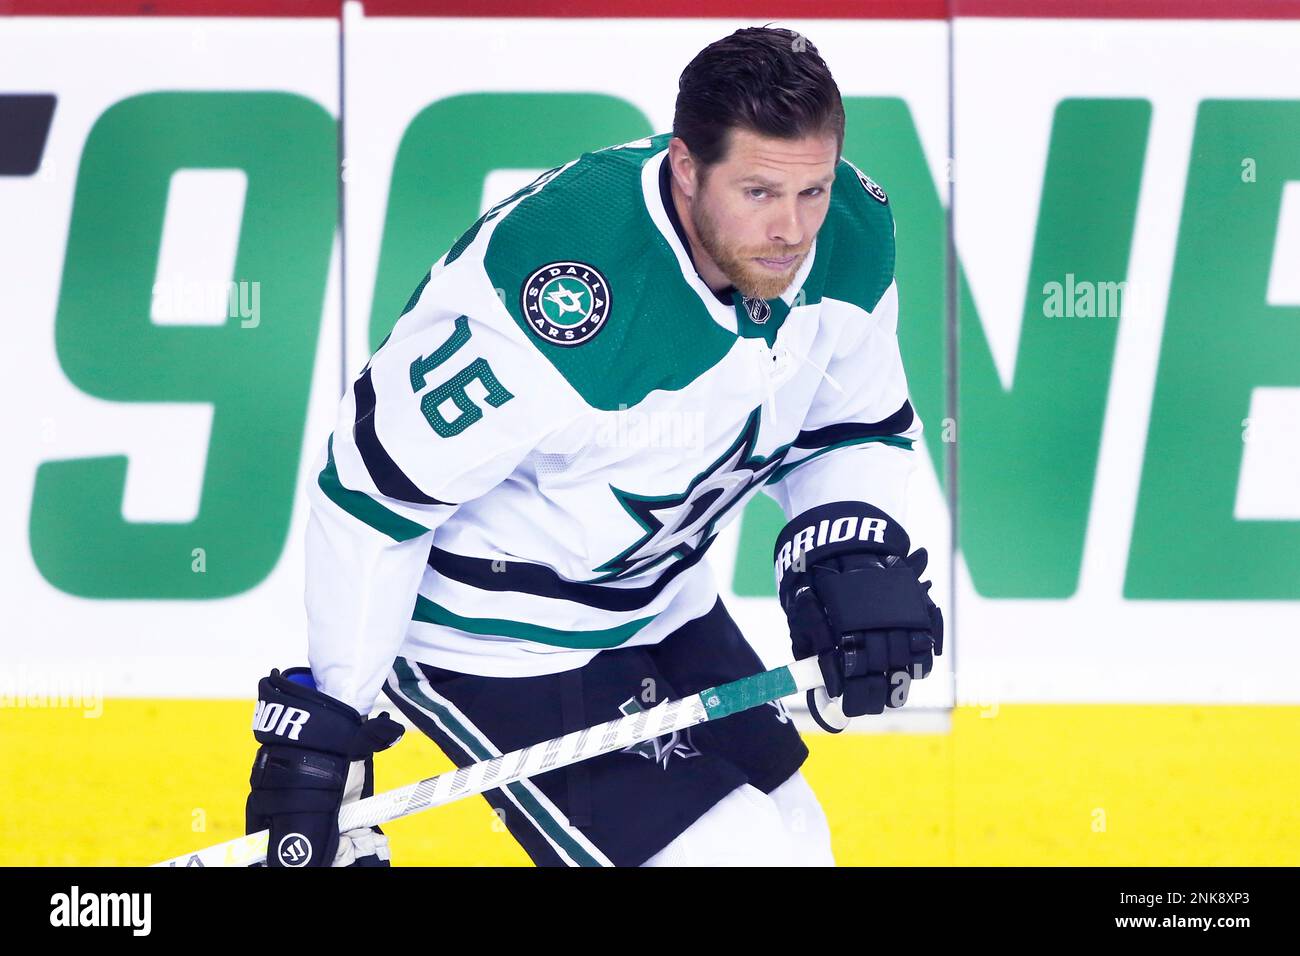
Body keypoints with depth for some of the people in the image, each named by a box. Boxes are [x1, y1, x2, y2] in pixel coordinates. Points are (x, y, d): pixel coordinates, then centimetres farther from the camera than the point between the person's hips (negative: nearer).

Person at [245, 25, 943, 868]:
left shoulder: (853, 236, -13)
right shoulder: (558, 299, -34)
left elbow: (858, 428, 5)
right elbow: (372, 497, -25)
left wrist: (853, 556, -15)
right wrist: (323, 725, -20)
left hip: (660, 601, 8)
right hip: (490, 633, -8)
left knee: (788, 845, 17)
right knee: (731, 854, -14)